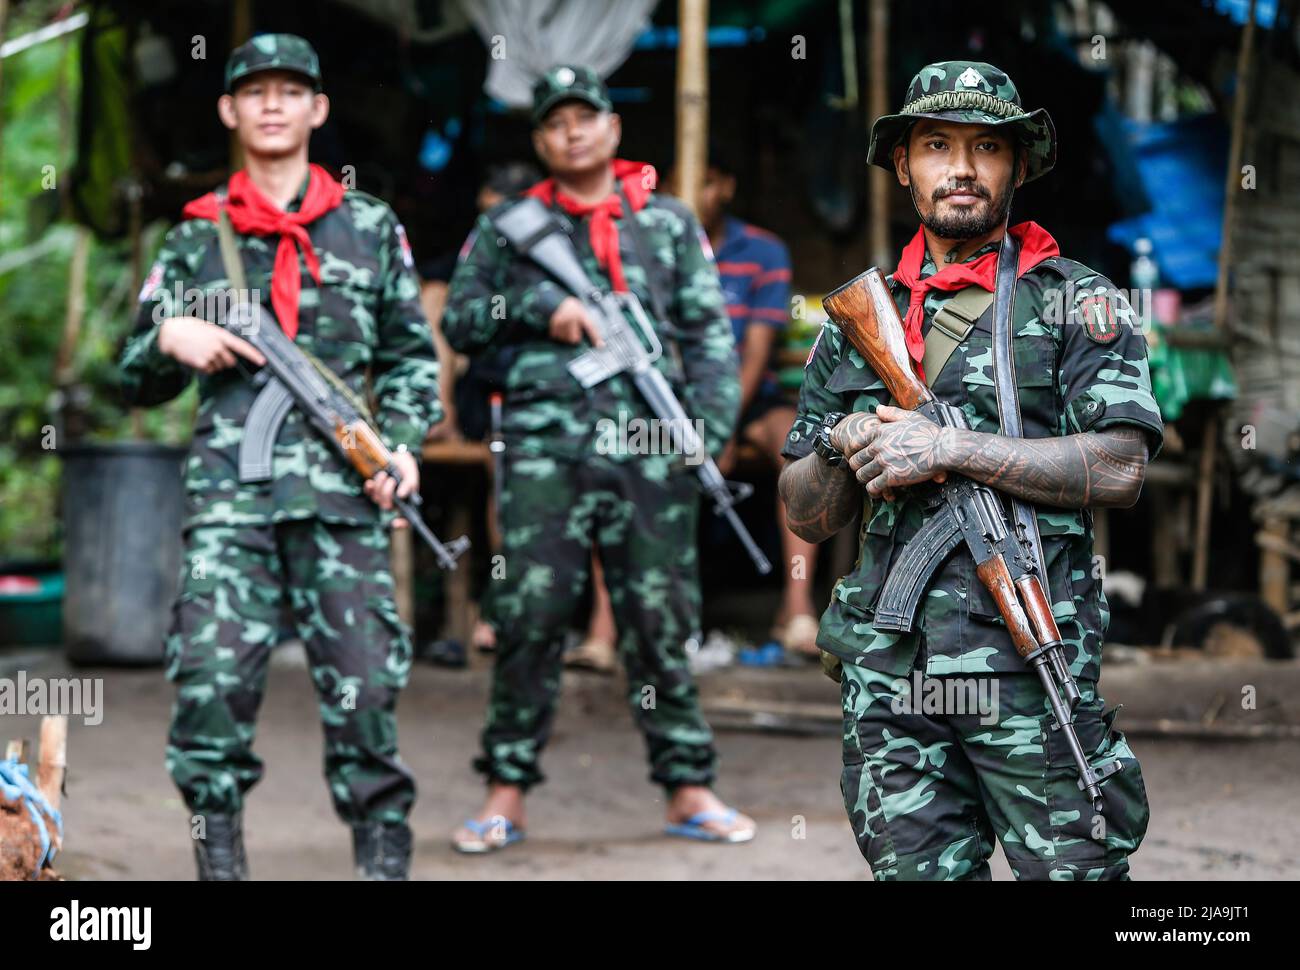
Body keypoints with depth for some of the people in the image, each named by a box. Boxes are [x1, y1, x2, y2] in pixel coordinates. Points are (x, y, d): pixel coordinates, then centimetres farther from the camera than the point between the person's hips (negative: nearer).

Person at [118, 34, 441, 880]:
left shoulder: (371, 228, 13)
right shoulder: (195, 240, 14)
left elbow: (412, 355, 15)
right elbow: (138, 383, 18)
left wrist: (403, 442, -1)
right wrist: (169, 338, -3)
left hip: (343, 492, 0)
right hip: (229, 491, 0)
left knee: (365, 682, -3)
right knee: (213, 679, -12)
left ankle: (384, 856, 8)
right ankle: (219, 855, 0)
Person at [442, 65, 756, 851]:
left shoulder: (669, 222, 14)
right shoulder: (508, 226, 13)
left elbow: (708, 332, 10)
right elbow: (460, 322, 11)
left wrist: (709, 422, -4)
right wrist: (540, 308, -5)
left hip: (649, 447, 1)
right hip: (546, 444, -1)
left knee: (662, 620, 3)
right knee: (529, 618, -4)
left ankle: (689, 788, 9)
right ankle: (507, 792, 3)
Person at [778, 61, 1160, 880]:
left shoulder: (1076, 302, 3)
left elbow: (1120, 470, -10)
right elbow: (807, 517, 16)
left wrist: (950, 449, -15)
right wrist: (842, 449, -6)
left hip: (1031, 664, -4)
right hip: (887, 670, 4)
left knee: (1075, 870, -2)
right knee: (917, 870, 8)